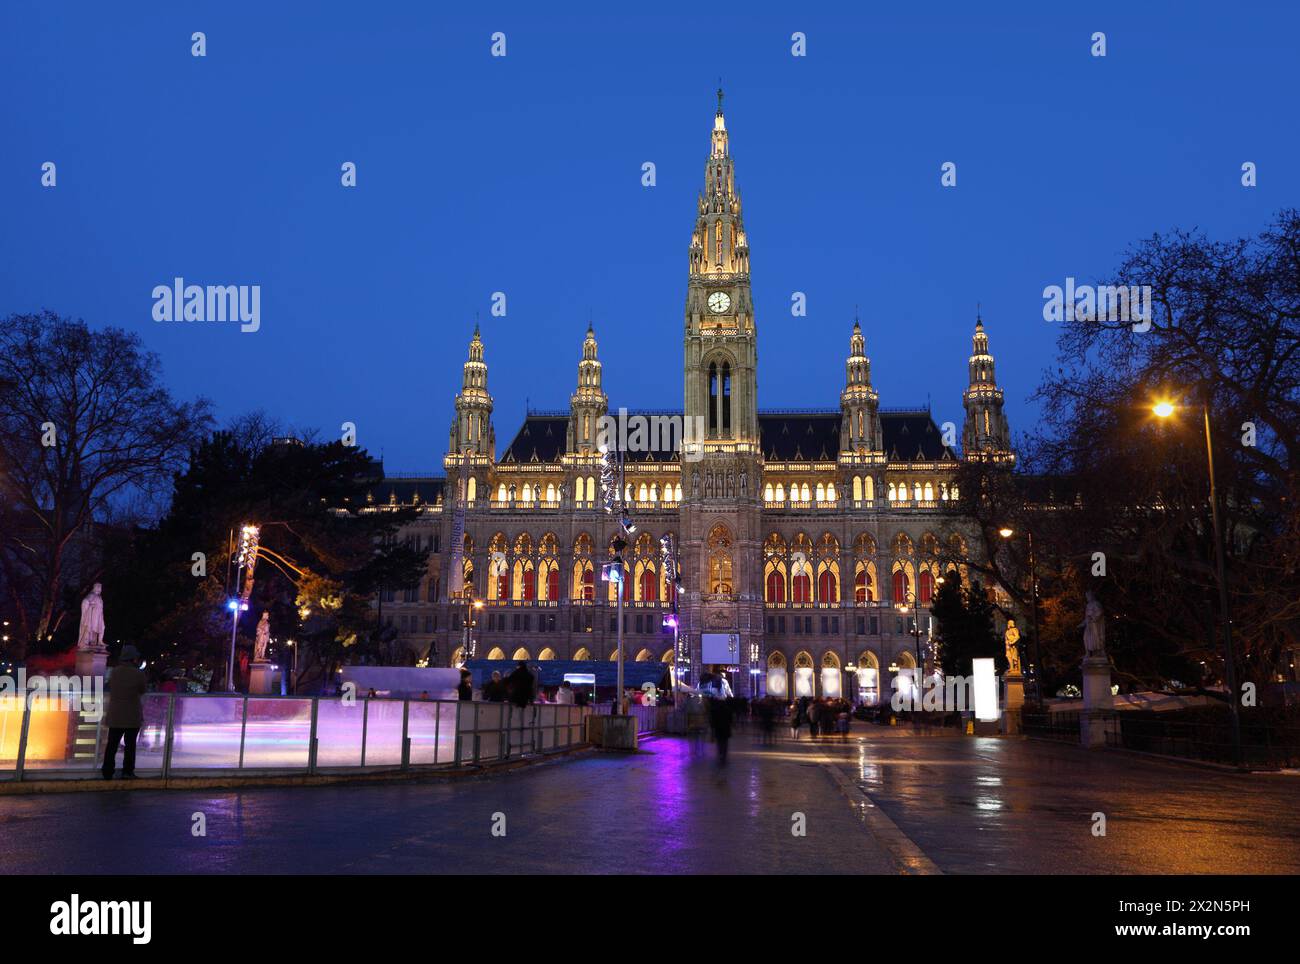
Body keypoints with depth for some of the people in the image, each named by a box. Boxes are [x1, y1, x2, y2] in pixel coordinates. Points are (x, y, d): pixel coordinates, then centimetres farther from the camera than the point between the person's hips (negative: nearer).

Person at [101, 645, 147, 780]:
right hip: (132, 715, -3)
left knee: (112, 744, 11)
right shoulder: (138, 673, -13)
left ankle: (107, 772, 13)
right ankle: (127, 772, 8)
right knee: (130, 744, 7)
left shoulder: (114, 671, -2)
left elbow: (110, 688, 11)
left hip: (115, 714, 3)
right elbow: (142, 691, -2)